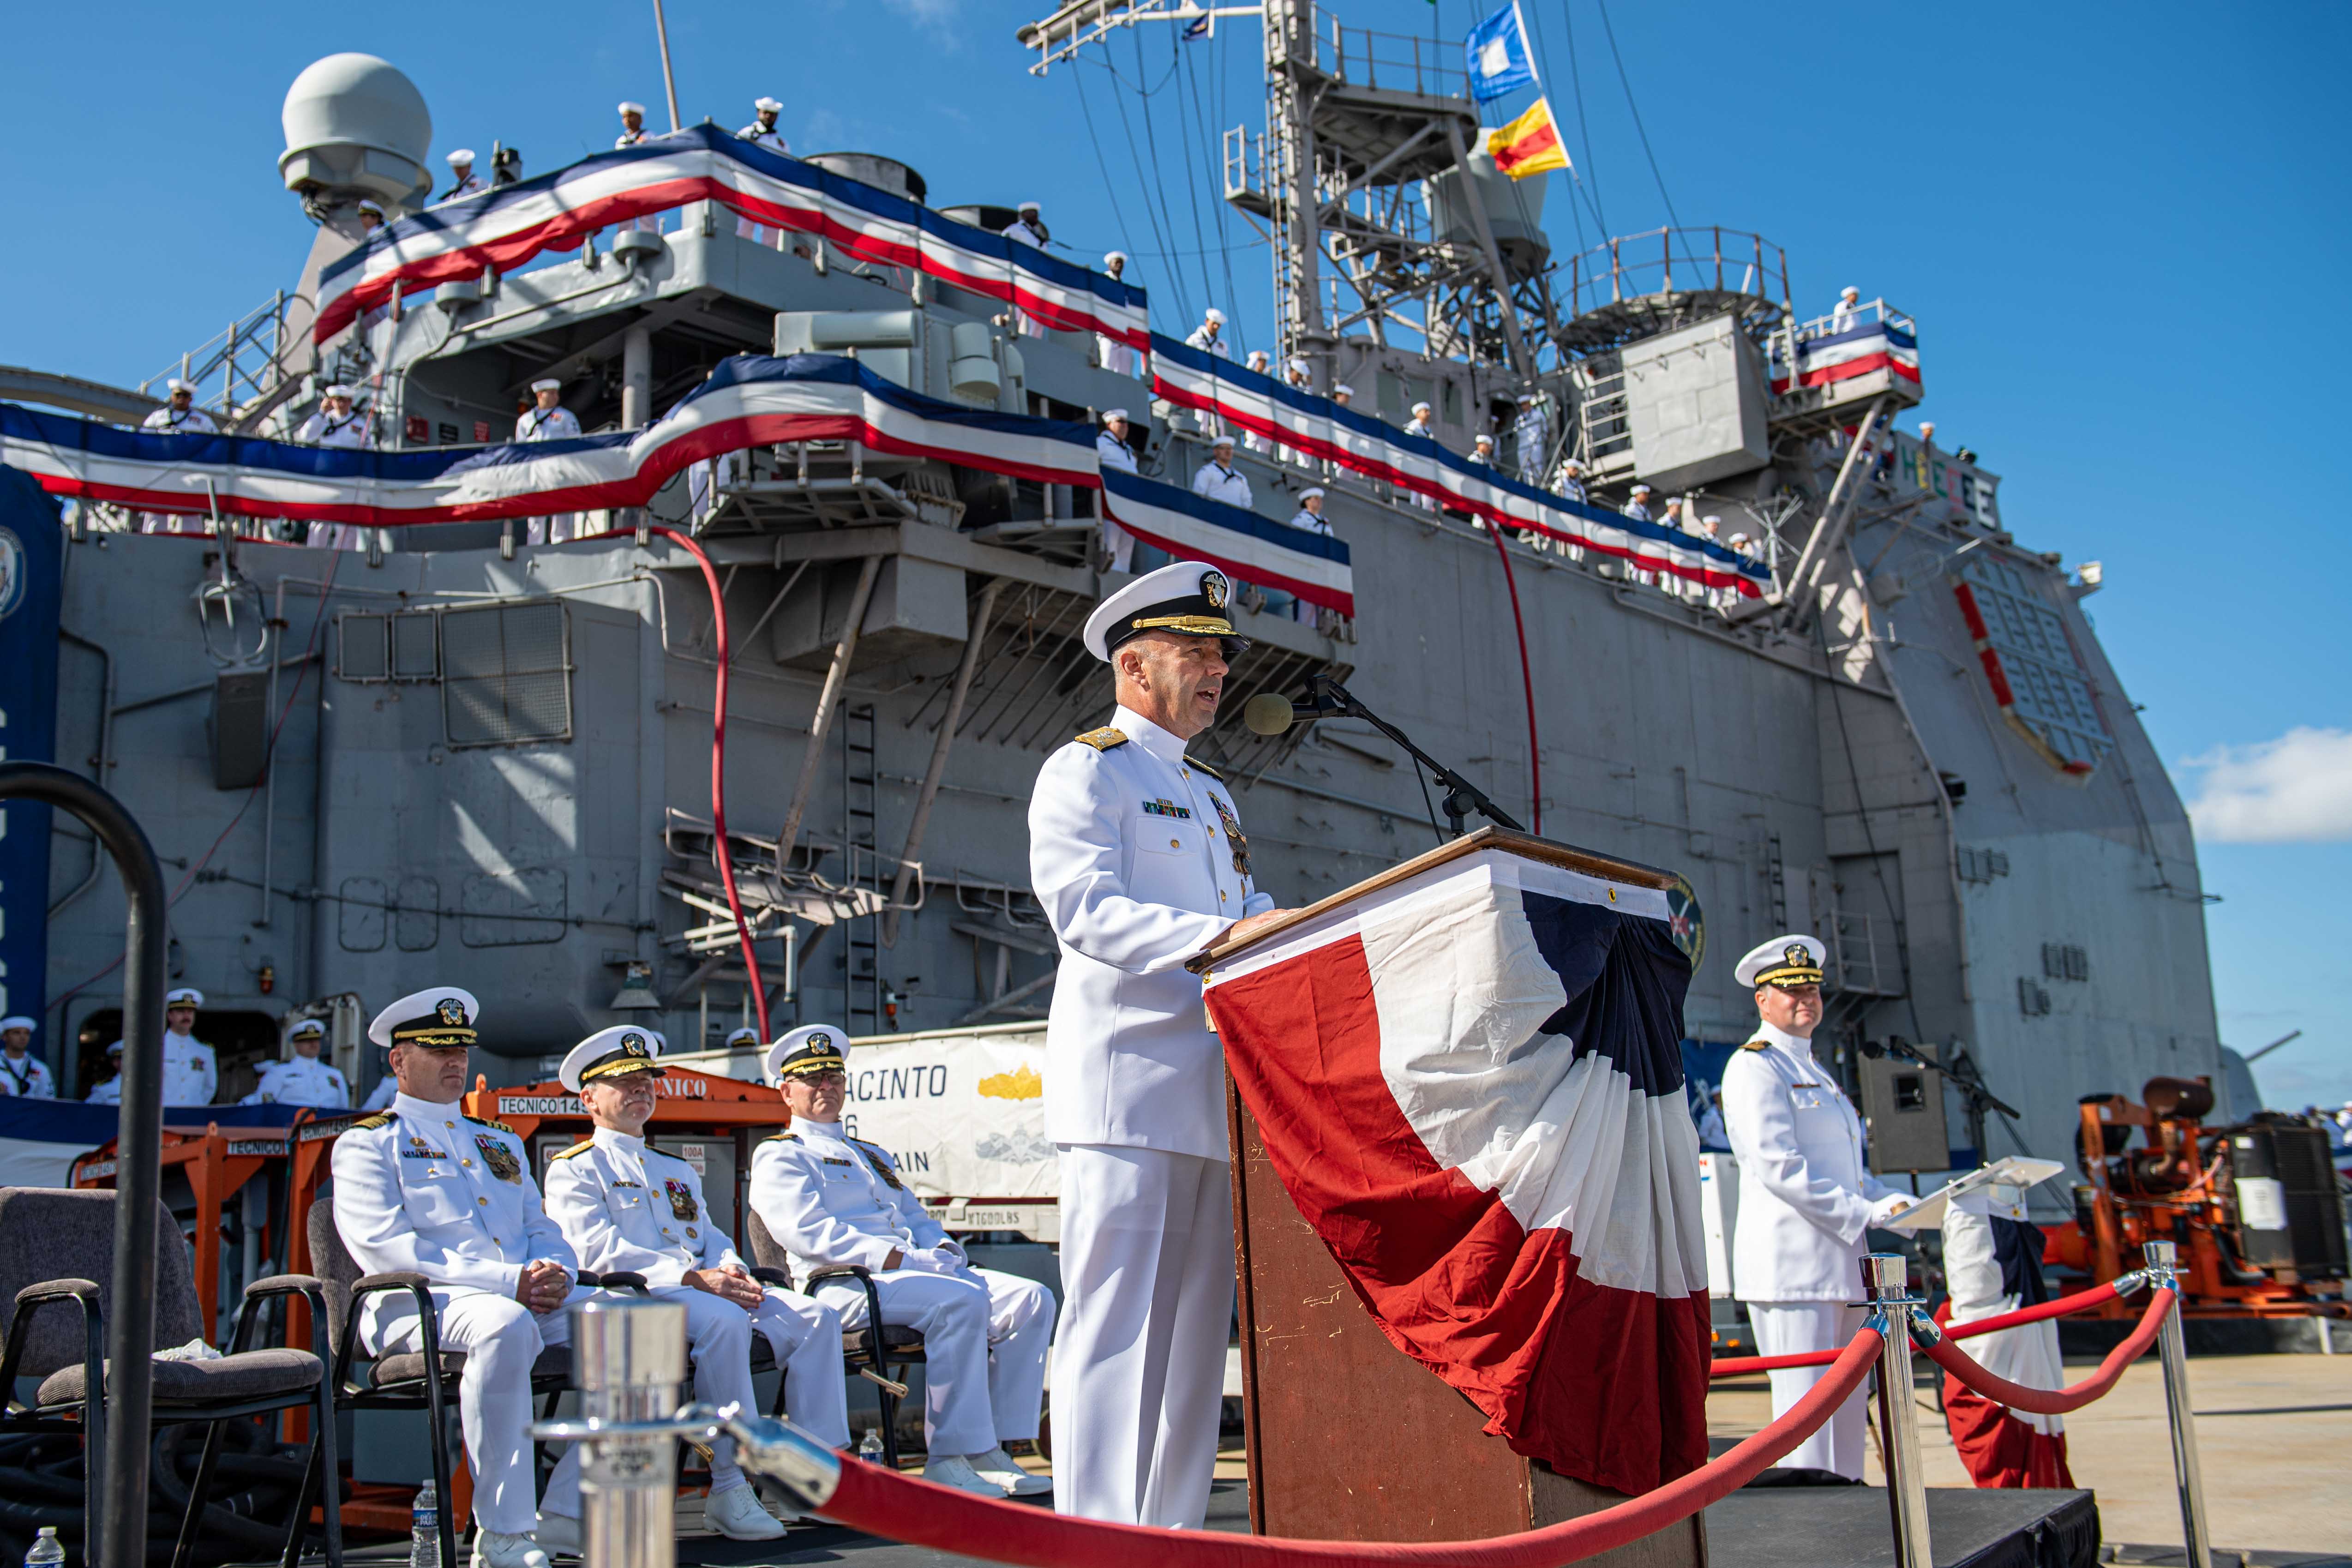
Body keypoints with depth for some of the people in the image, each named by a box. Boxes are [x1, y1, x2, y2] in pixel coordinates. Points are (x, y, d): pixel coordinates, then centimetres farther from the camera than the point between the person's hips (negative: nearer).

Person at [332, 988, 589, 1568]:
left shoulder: (501, 1143, 29)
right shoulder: (367, 1144, 8)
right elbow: (384, 1246, -8)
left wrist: (555, 1273, -5)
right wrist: (506, 1281, -18)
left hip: (529, 1298, 6)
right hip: (419, 1304, -6)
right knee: (506, 1325, -39)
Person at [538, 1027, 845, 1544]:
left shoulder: (679, 1171, 31)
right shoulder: (573, 1170, 8)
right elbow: (598, 1251, -8)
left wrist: (733, 1273, -3)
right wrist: (692, 1278, -19)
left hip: (708, 1289, 7)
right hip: (633, 1298, -7)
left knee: (815, 1318, -16)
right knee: (726, 1320, -37)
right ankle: (731, 1489, -32)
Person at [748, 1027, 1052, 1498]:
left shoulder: (873, 1156, 33)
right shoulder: (779, 1156, 7)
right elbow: (806, 1232, -10)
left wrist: (943, 1250, 3)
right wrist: (891, 1258, -20)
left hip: (920, 1269, 8)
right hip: (843, 1286, -8)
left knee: (1032, 1299, -14)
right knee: (960, 1301, -34)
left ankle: (991, 1450, -17)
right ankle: (949, 1460, -29)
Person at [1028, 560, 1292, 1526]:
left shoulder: (1212, 797, 26)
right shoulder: (1085, 770, 0)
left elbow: (1252, 920, 26)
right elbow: (1081, 907, -14)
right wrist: (1216, 934, -25)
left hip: (1215, 1089, 8)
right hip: (1127, 1090, -8)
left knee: (1196, 1331, 9)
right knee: (1113, 1324, -9)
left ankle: (1174, 1533, 15)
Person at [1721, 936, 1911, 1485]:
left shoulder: (1816, 1074, 24)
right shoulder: (1754, 1066, -6)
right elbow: (1778, 1166, -17)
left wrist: (1889, 1200, 6)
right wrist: (1865, 1214, -18)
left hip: (1838, 1263, 9)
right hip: (1791, 1262, -9)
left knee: (1846, 1410, 11)